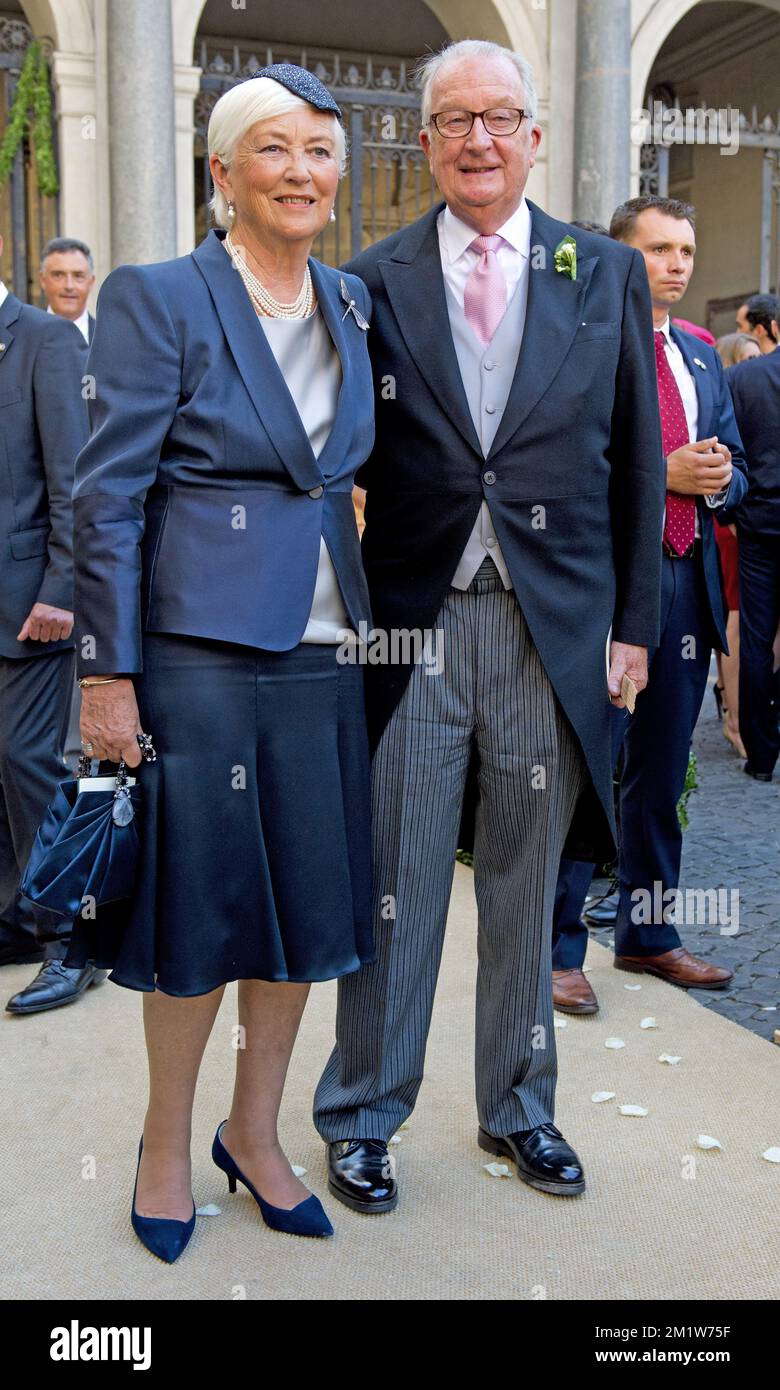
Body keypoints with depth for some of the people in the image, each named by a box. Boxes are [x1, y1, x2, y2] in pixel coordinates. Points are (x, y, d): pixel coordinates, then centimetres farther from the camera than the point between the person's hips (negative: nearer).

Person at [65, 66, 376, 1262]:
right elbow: (108, 497, -8)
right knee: (201, 905, 4)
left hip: (322, 656, 6)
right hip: (201, 651, -5)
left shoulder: (355, 307, 12)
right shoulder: (156, 299, -5)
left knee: (308, 900, 11)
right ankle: (167, 1145, 27)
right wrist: (108, 673, -13)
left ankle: (255, 1131, 31)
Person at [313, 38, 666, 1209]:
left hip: (555, 627, 1)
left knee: (527, 883, 12)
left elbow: (637, 463, 7)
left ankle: (519, 1106, 31)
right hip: (412, 623, -1)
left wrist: (633, 622, 3)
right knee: (394, 880, 6)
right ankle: (361, 1115, 23)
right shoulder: (375, 282, 5)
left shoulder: (607, 275, 8)